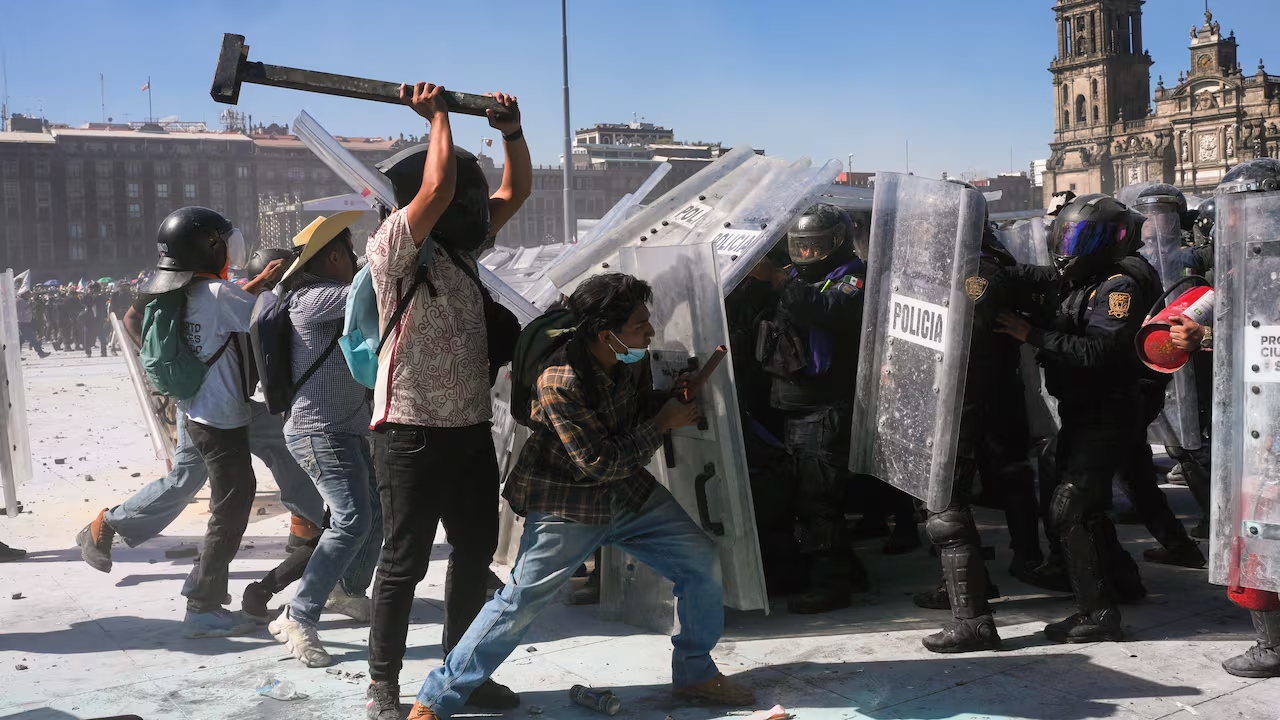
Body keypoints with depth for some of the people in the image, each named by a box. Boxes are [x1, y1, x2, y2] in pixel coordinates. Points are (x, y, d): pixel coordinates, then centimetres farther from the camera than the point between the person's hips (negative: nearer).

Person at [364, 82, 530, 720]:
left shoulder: (460, 246, 12)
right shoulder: (392, 248, -11)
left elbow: (515, 192, 19)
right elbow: (438, 188, -26)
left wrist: (511, 130, 8)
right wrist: (437, 115, -14)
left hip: (471, 428, 8)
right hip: (412, 432, -8)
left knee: (475, 551, 15)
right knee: (404, 562, 2)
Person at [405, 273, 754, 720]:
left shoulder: (632, 362, -6)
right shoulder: (561, 383, -28)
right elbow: (602, 463, -25)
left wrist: (673, 401, -6)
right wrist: (663, 424, -18)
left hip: (630, 492, 7)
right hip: (568, 508, -7)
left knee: (702, 562, 5)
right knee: (520, 603, -10)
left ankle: (695, 674, 23)